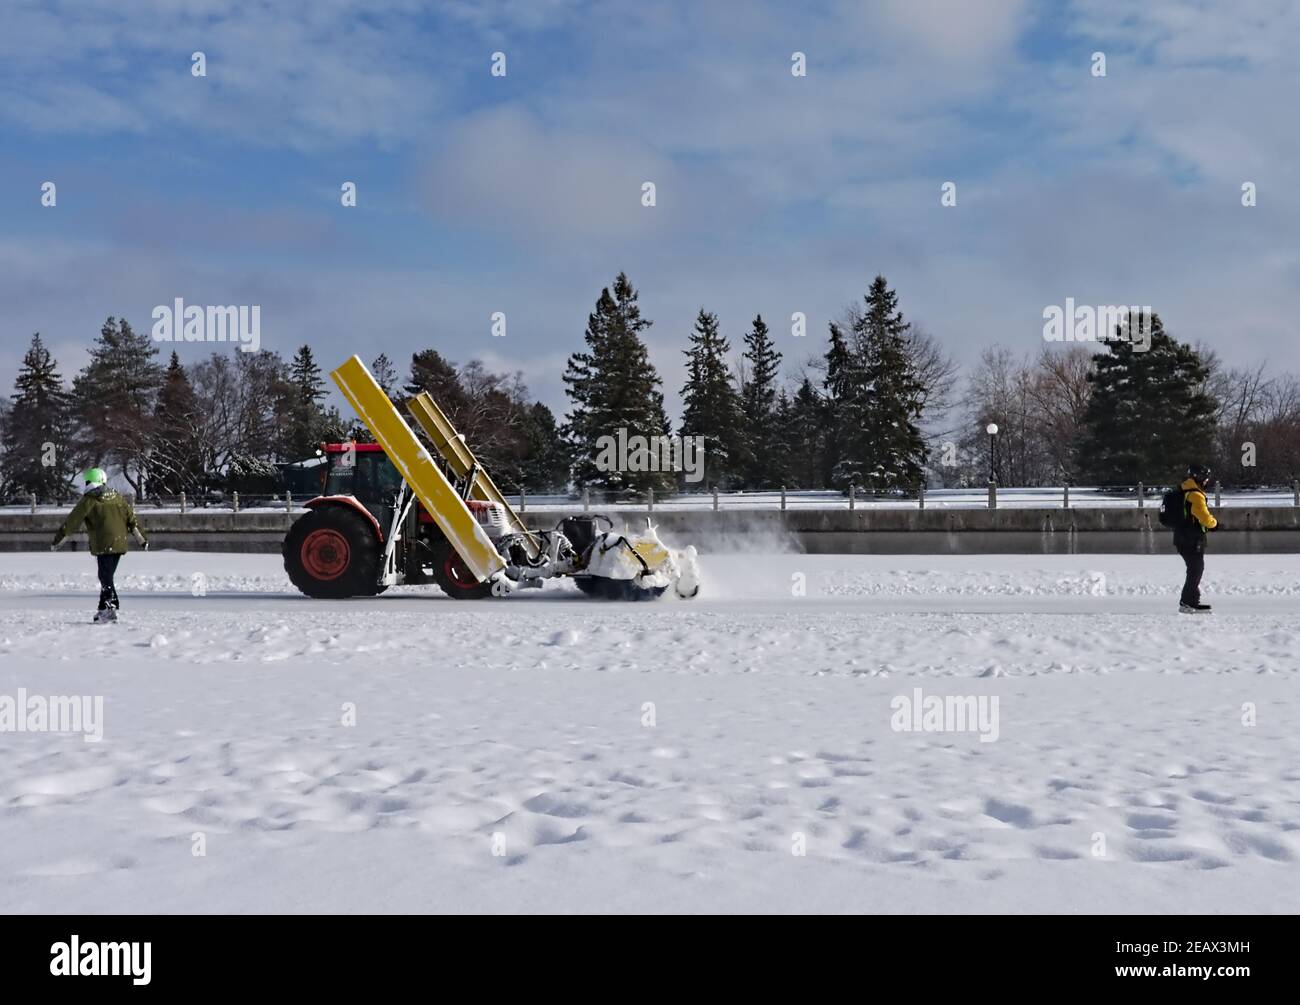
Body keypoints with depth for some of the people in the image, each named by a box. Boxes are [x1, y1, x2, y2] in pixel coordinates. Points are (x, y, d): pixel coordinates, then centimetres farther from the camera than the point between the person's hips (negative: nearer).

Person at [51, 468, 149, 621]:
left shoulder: (89, 500, -3)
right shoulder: (118, 497, 13)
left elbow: (72, 521, -1)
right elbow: (132, 519, 16)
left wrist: (58, 539, 7)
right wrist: (142, 539, 23)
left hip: (103, 545, -6)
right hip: (120, 544, 6)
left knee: (105, 577, -3)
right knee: (107, 576, 14)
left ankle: (110, 609, -13)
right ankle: (103, 608, 17)